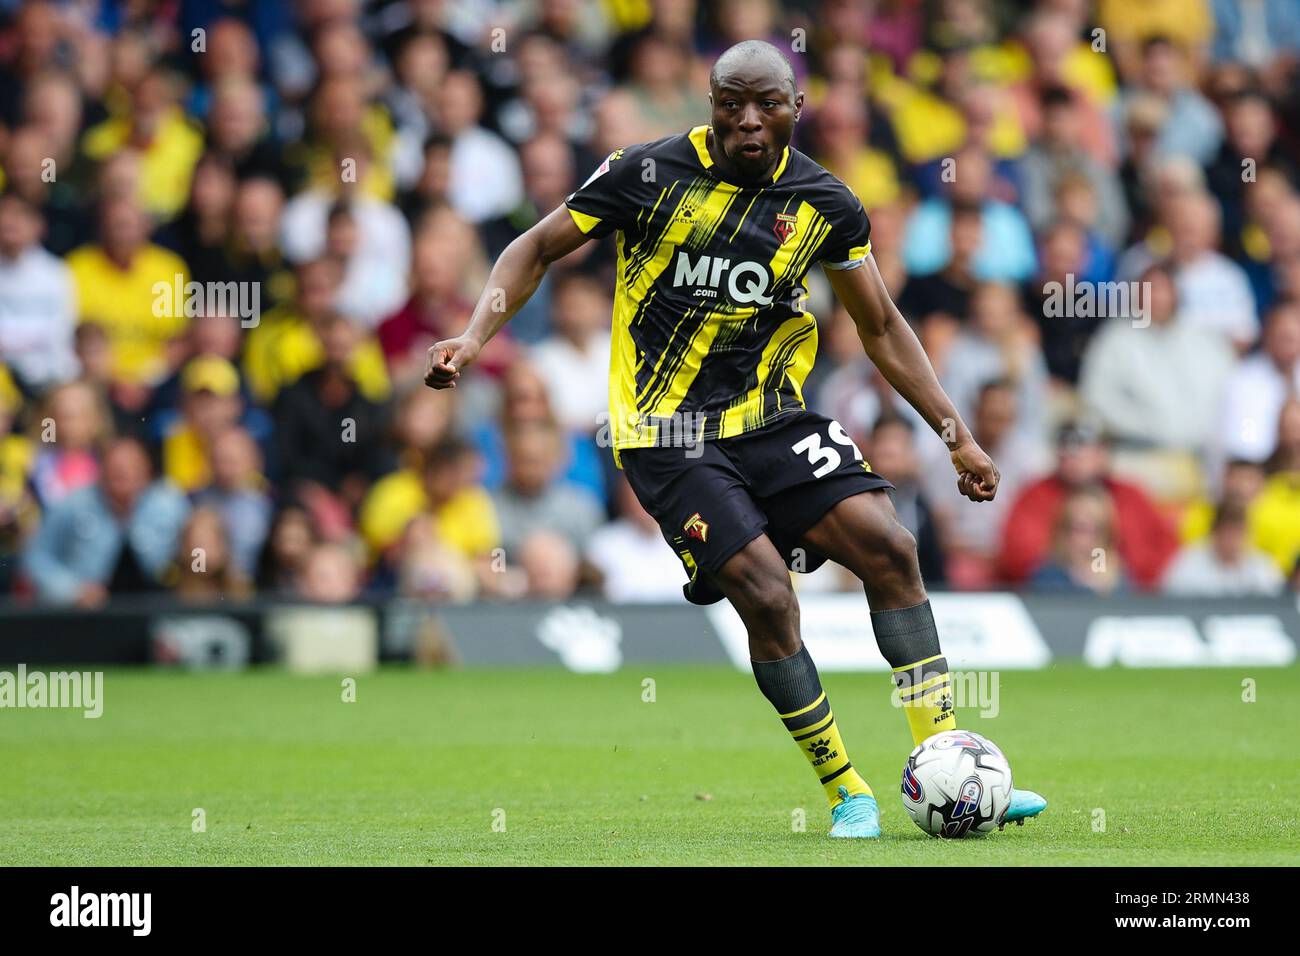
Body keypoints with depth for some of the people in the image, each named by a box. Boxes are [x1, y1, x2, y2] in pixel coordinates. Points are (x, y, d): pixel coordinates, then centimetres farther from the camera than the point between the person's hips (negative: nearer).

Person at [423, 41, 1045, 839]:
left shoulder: (825, 204, 0)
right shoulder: (650, 174, -10)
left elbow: (881, 326, 12)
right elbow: (539, 249, 1)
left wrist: (957, 435, 7)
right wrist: (474, 338, -14)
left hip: (769, 414, 4)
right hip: (667, 432, -4)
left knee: (889, 546, -13)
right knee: (767, 597, -18)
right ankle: (847, 793, -1)